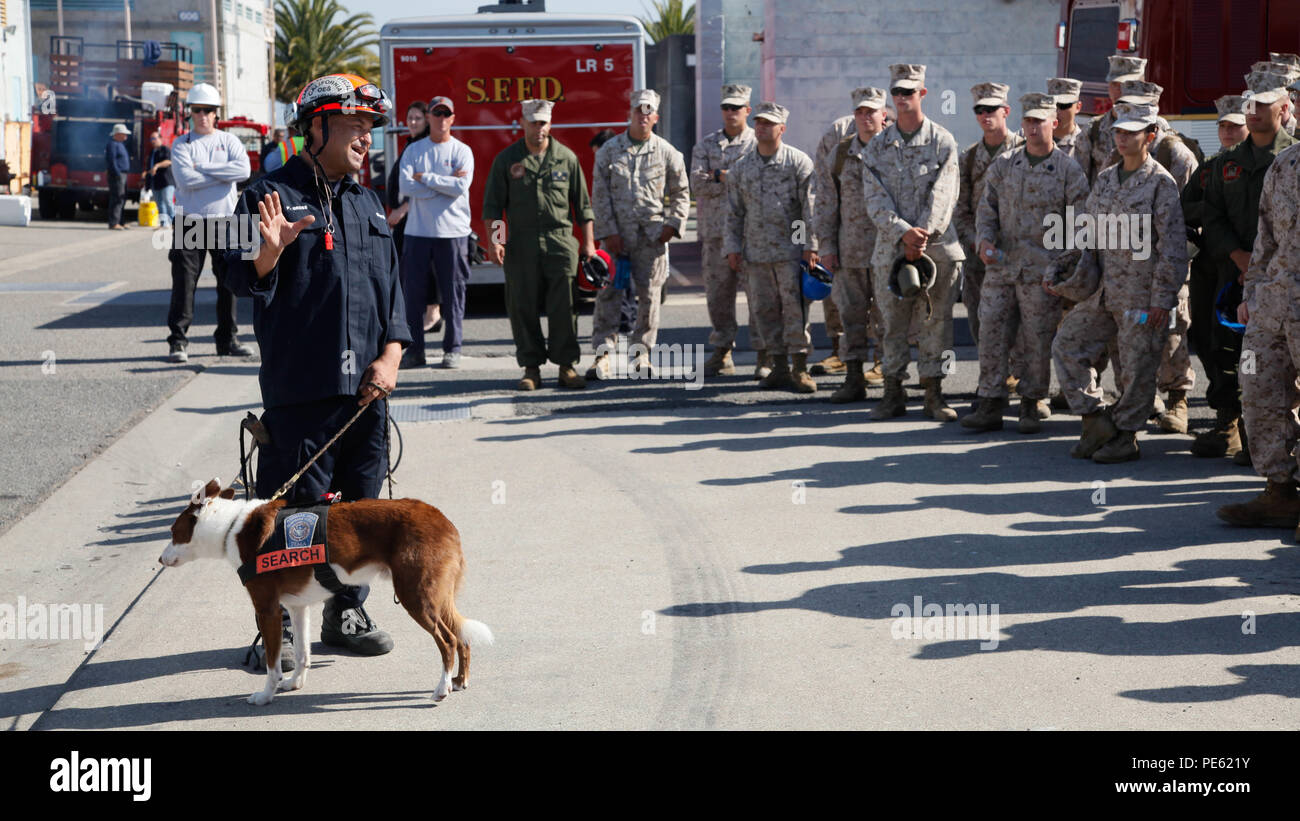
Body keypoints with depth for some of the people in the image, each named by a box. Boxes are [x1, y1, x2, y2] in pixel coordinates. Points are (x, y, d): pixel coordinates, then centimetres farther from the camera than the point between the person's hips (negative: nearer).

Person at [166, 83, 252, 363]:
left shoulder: (229, 141, 9)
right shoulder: (181, 144, 4)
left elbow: (243, 170, -10)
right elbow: (186, 179, -13)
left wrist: (203, 167, -12)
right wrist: (223, 174, -10)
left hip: (225, 220, 2)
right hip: (190, 221, -2)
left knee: (229, 281, 6)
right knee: (184, 280, -5)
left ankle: (228, 339, 16)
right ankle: (178, 340, -1)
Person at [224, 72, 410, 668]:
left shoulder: (368, 204, 16)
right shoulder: (271, 196, -2)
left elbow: (392, 285, 17)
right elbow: (245, 281, -9)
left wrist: (390, 355, 4)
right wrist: (270, 252, -30)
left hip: (365, 387, 6)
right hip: (298, 387, -6)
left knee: (360, 501, 10)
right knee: (292, 507, -2)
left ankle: (345, 611, 22)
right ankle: (280, 622, 8)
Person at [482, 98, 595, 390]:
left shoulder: (567, 158, 9)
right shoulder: (507, 160, 7)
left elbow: (582, 204, 11)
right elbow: (492, 205, 6)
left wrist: (588, 243, 6)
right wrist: (494, 241, -6)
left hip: (561, 242, 0)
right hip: (521, 244, 0)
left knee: (564, 307, -3)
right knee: (524, 308, 1)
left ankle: (567, 365, 4)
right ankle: (531, 368, 8)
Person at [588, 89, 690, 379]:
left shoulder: (667, 152, 5)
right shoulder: (609, 150, 4)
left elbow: (681, 193, 12)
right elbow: (600, 195, 1)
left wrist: (673, 224, -1)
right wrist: (608, 232, -7)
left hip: (652, 235, 1)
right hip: (617, 233, -1)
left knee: (649, 294, 4)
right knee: (608, 293, -5)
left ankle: (642, 351, 16)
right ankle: (602, 353, -3)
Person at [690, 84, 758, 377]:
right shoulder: (706, 145, 13)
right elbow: (698, 182, -1)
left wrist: (720, 176, -9)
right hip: (716, 231, 3)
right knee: (717, 292, 5)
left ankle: (765, 355, 2)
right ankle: (722, 354, 14)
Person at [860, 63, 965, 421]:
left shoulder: (942, 142, 2)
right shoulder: (877, 146, 7)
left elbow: (942, 195, -7)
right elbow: (876, 200, -2)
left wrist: (922, 237, -18)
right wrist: (903, 232, -16)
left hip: (937, 246, -1)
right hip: (891, 247, 2)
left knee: (936, 321, 2)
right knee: (893, 322, 4)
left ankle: (934, 394, 10)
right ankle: (893, 393, 13)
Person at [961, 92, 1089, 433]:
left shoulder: (1069, 171, 0)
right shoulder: (1003, 165, 9)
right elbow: (986, 207, 11)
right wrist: (984, 239, -8)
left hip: (1042, 270, -3)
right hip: (1000, 265, 3)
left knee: (1037, 340, 2)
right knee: (992, 334, 1)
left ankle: (1032, 405, 14)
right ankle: (990, 406, 7)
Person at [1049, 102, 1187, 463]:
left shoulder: (1161, 183, -9)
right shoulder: (1104, 179, 11)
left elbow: (1173, 247, -11)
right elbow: (1090, 234, 18)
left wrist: (1161, 300, -15)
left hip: (1143, 297, -7)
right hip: (1104, 292, 7)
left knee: (1136, 369, 1)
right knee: (1067, 344, 4)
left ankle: (1125, 437, 15)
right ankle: (1096, 419, 12)